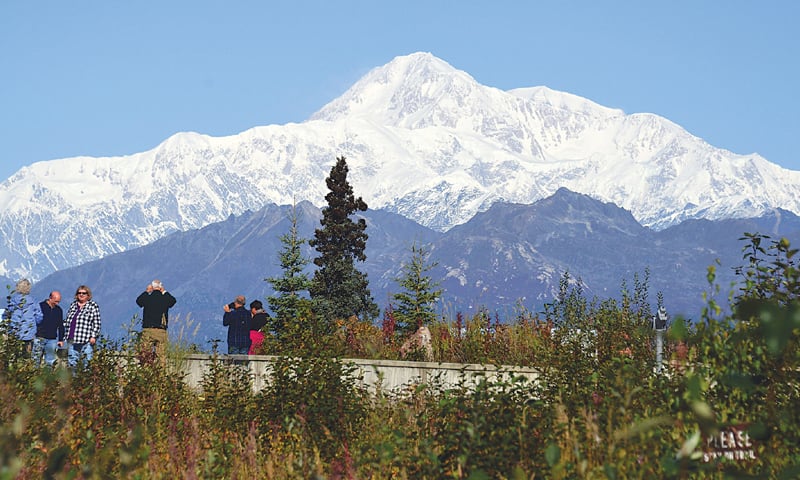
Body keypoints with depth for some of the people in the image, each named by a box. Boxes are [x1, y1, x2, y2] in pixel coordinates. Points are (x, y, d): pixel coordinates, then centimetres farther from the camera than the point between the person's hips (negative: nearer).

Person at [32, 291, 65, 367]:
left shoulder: (59, 310, 12)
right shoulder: (40, 306, -3)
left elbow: (61, 326, 19)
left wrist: (61, 339, 15)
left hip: (52, 339, 4)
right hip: (40, 338, -4)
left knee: (50, 359, 5)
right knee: (37, 359, -2)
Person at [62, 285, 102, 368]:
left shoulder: (93, 306, 0)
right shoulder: (73, 304, 16)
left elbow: (97, 323, -5)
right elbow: (67, 320, 24)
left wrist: (93, 336, -12)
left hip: (86, 340, -6)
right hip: (72, 339, 6)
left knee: (86, 361, -8)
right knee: (72, 360, 7)